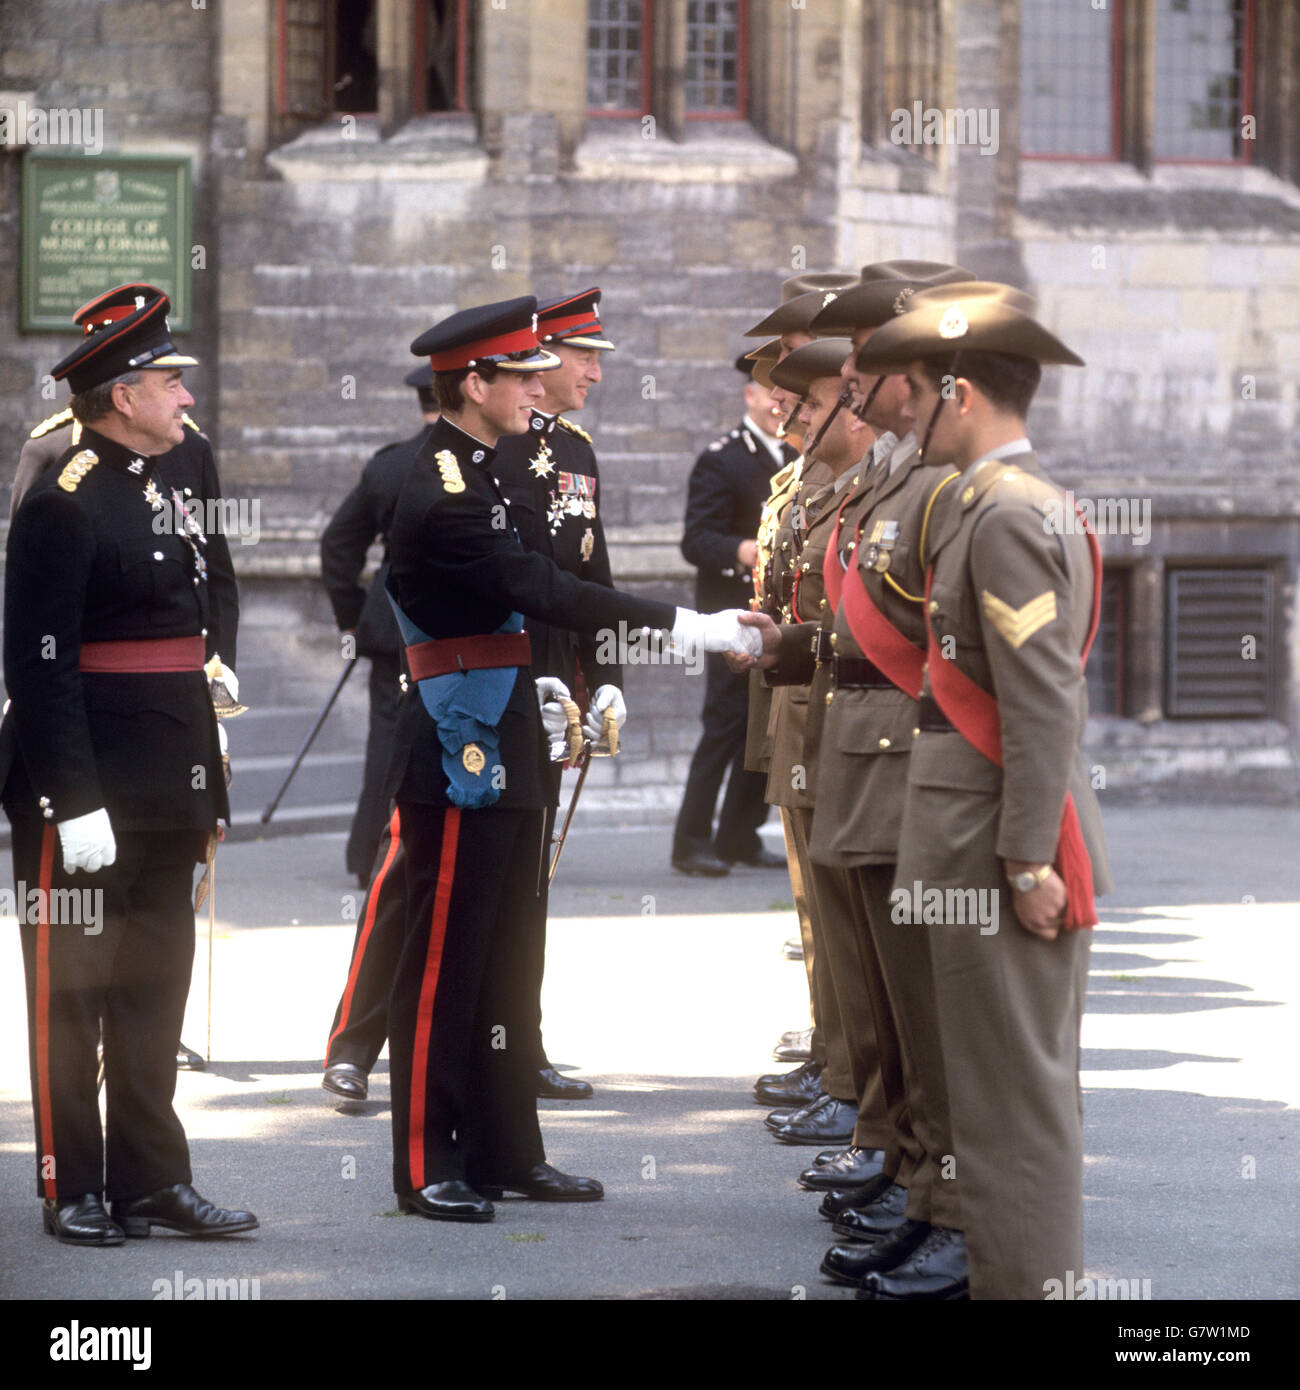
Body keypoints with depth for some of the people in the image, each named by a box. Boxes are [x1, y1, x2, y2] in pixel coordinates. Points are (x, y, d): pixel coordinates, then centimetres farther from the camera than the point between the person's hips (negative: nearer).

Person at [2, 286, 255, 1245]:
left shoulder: (167, 495, 14)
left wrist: (209, 793, 18)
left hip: (167, 797, 8)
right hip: (87, 795, -8)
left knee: (155, 994, 12)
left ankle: (152, 1180, 18)